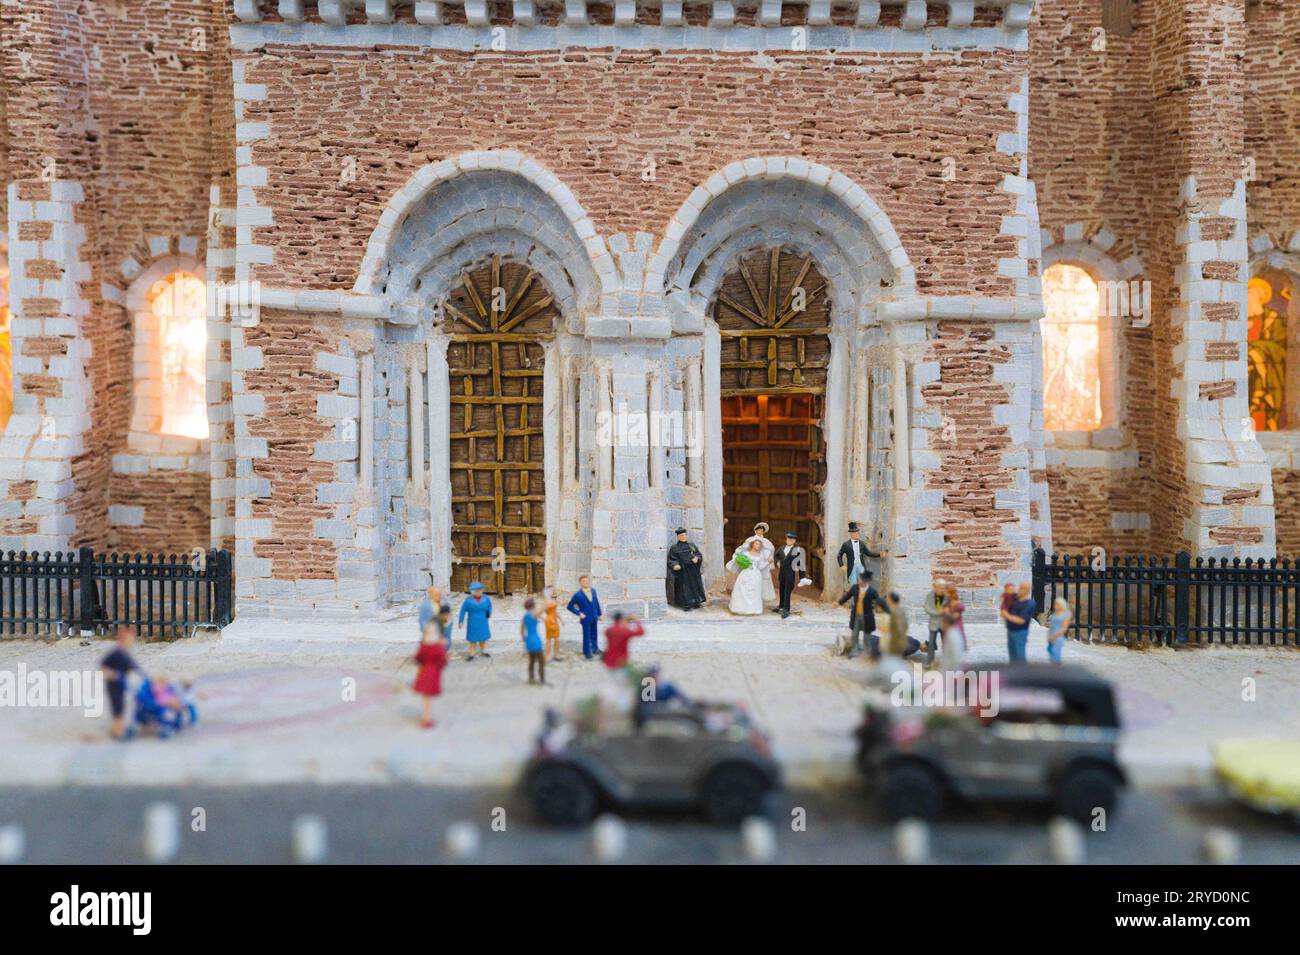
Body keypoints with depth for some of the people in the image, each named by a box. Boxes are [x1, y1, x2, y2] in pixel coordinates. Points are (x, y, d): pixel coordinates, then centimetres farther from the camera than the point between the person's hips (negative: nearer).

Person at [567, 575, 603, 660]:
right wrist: (579, 613, -14)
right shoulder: (577, 594, -15)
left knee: (594, 635, 17)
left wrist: (599, 614, 11)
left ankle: (594, 650, 34)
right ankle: (587, 653, 20)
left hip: (594, 618, 5)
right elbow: (569, 607, -9)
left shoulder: (593, 590, 1)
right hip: (586, 618, -5)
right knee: (586, 636, 4)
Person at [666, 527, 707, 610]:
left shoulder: (691, 545, 11)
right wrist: (674, 565, -23)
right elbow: (670, 559, -4)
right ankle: (686, 604, -2)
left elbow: (699, 555, 10)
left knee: (694, 586, 6)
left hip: (693, 571, 4)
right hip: (682, 572, -4)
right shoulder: (674, 548, 0)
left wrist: (697, 558, -12)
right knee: (684, 588, -5)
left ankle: (695, 603, 14)